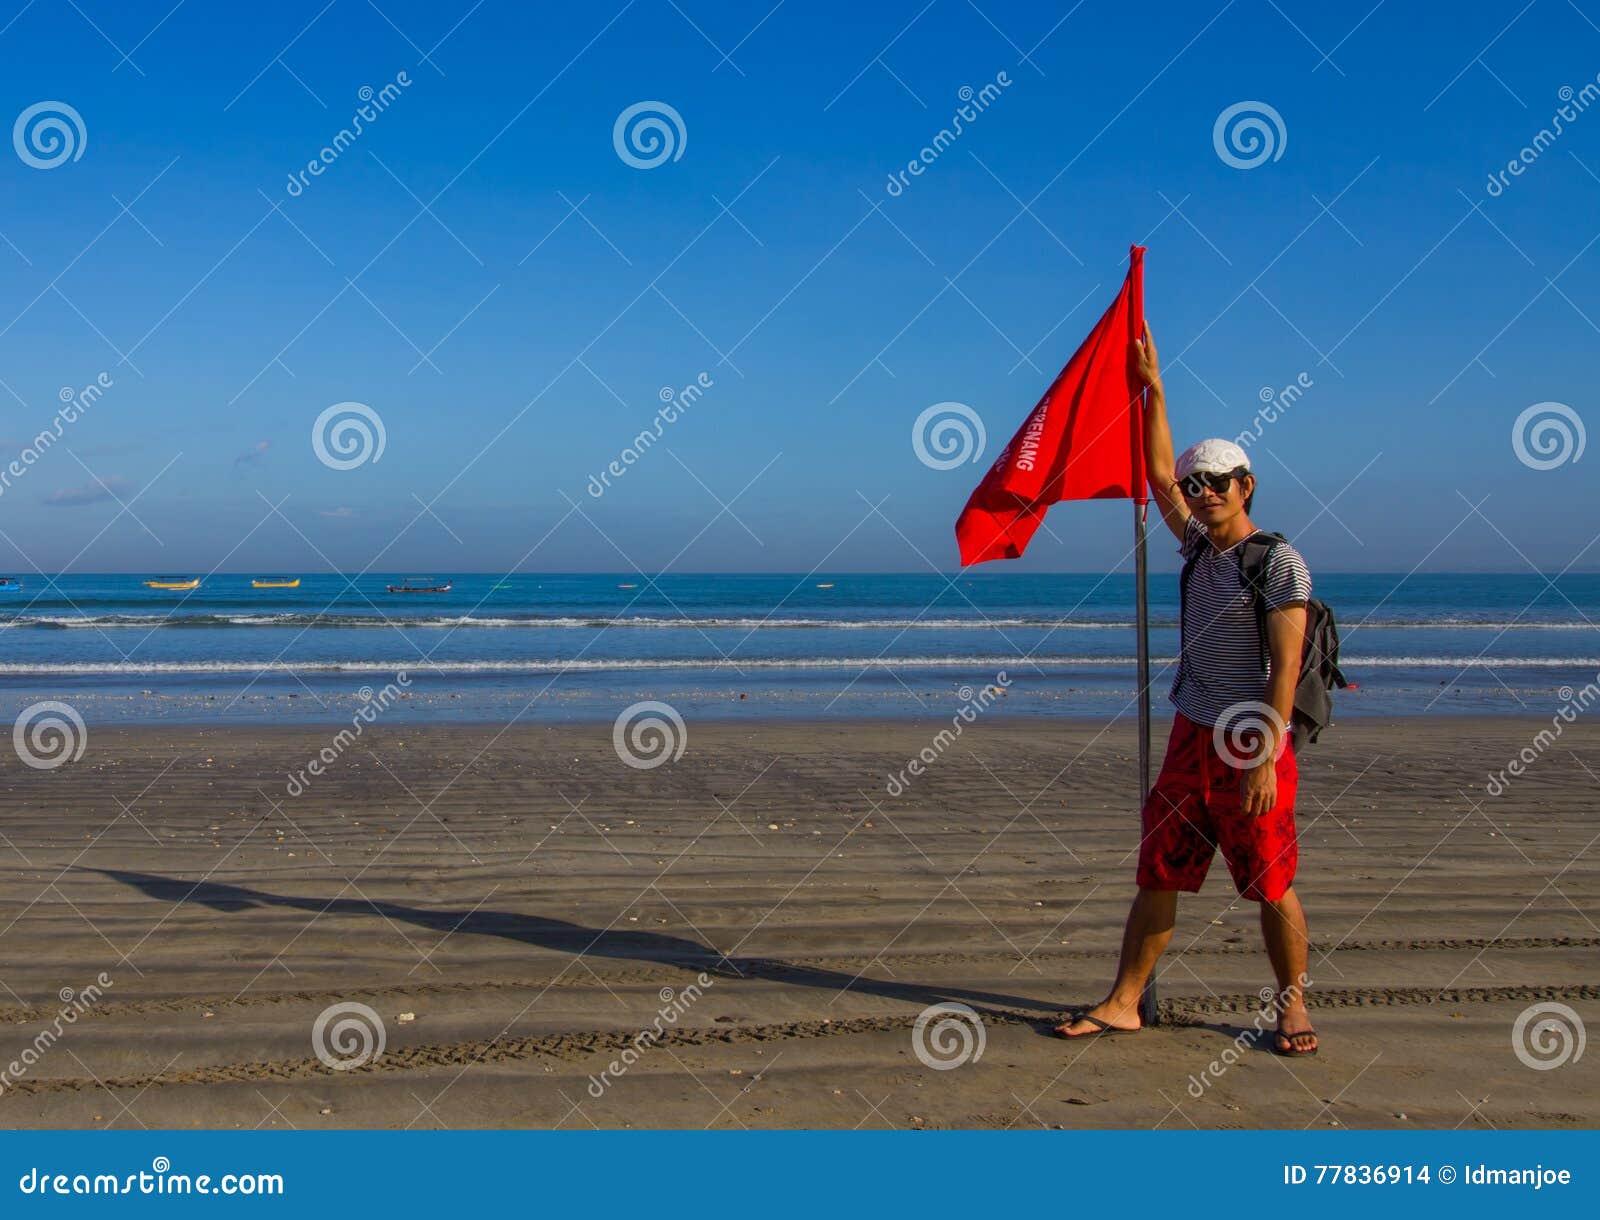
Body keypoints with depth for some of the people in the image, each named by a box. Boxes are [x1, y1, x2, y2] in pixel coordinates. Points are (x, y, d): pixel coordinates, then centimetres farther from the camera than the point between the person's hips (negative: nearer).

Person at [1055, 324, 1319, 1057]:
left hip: (1252, 746, -7)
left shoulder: (1279, 563, -10)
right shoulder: (1199, 547, 11)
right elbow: (1160, 474, 17)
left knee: (1273, 887, 1)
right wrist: (1154, 390, 11)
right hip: (1191, 741, 7)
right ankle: (1123, 1003, 14)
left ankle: (1293, 1008, 17)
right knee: (1157, 879, 8)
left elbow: (1285, 667, -15)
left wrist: (1265, 760, -20)